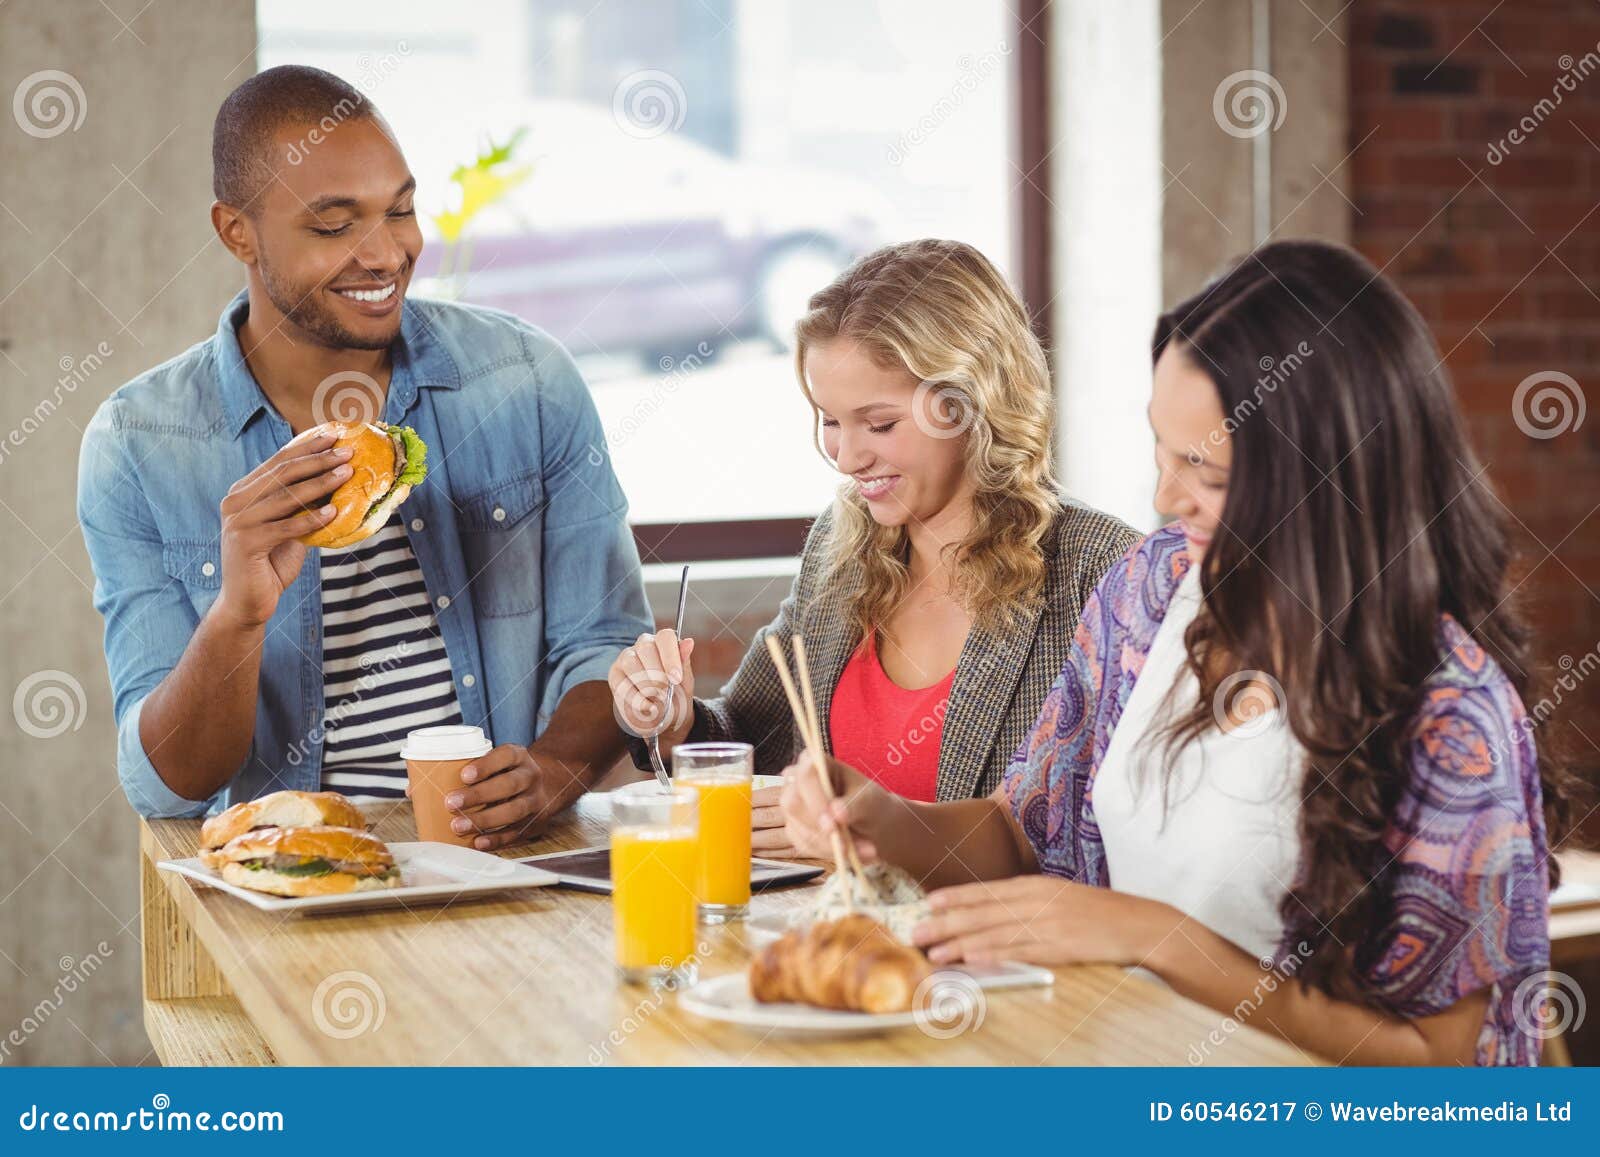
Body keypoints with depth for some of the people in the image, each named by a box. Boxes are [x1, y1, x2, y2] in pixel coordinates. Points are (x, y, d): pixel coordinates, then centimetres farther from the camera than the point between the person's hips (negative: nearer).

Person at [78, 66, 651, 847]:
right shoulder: (135, 446, -2)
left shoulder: (529, 380, 2)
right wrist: (237, 614, -23)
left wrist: (552, 772, -17)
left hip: (512, 866, 2)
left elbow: (606, 646, 5)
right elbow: (169, 787, -4)